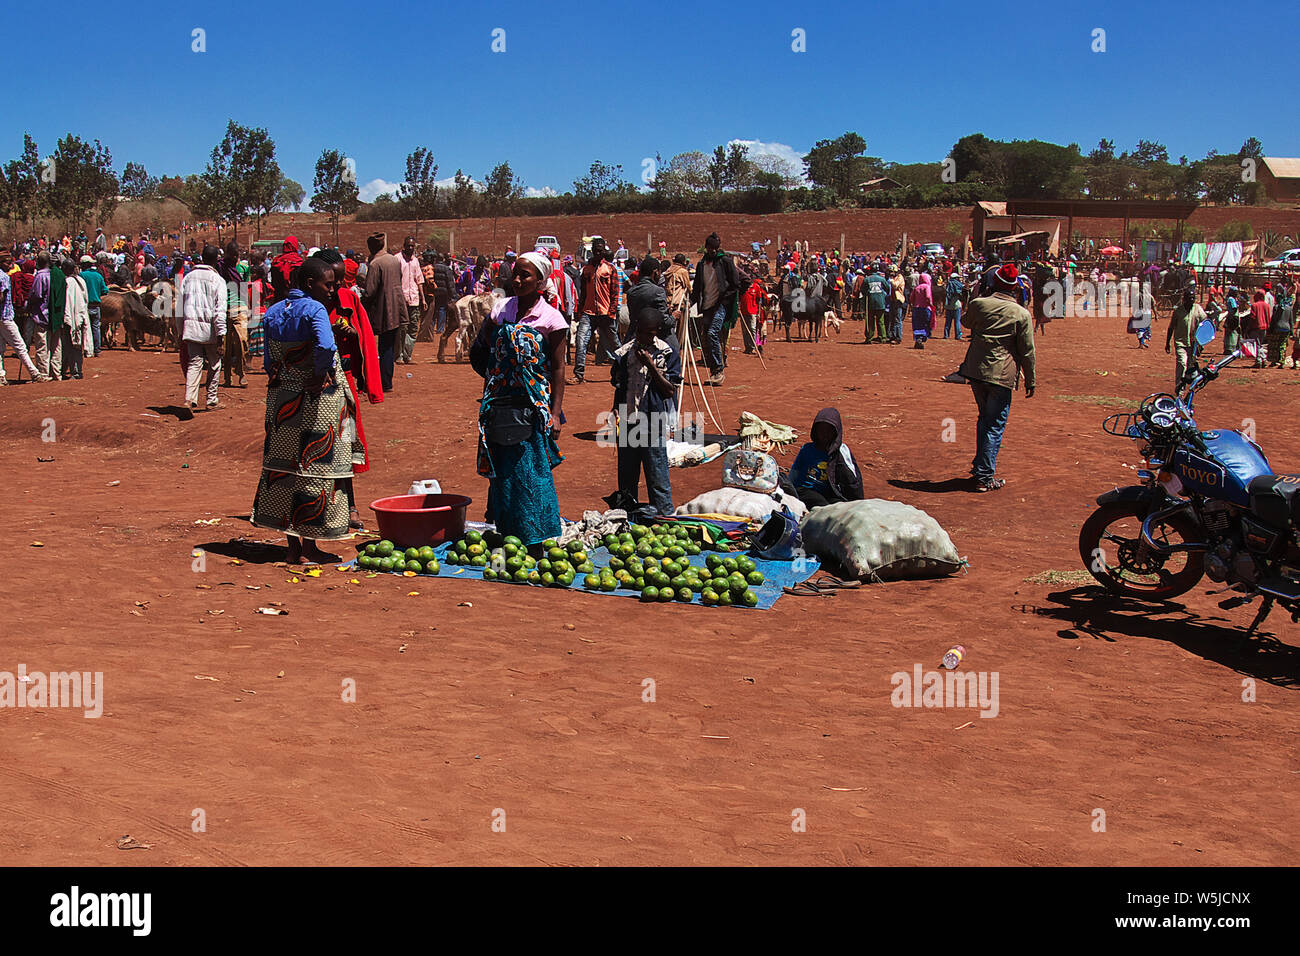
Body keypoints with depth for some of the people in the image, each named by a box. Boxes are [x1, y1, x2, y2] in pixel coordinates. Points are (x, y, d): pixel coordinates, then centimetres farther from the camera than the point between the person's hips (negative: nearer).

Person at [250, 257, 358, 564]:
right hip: (316, 401, -7)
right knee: (316, 469, 3)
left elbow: (269, 362, 11)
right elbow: (326, 347, -32)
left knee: (283, 465, 11)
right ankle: (310, 547, 9)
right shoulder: (314, 311, -14)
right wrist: (321, 375, -16)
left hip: (281, 400, 7)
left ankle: (293, 545, 17)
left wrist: (279, 381, 14)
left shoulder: (273, 312, 8)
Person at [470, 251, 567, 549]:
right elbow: (482, 352, 16)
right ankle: (505, 533, 19)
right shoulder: (500, 309, 6)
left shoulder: (551, 319, -5)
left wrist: (555, 413, -9)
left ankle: (535, 540, 5)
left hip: (533, 406, -4)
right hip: (501, 402, 4)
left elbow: (558, 368, -4)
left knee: (531, 470, -4)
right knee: (501, 470, 7)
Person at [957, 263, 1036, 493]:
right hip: (1002, 375, -4)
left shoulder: (978, 304, 0)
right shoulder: (1022, 314, -6)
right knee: (995, 426, 2)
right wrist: (1031, 381, 8)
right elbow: (1027, 352, -2)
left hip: (975, 371, 4)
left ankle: (980, 466, 27)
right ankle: (985, 477, 2)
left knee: (984, 419, 22)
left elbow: (967, 323, 24)